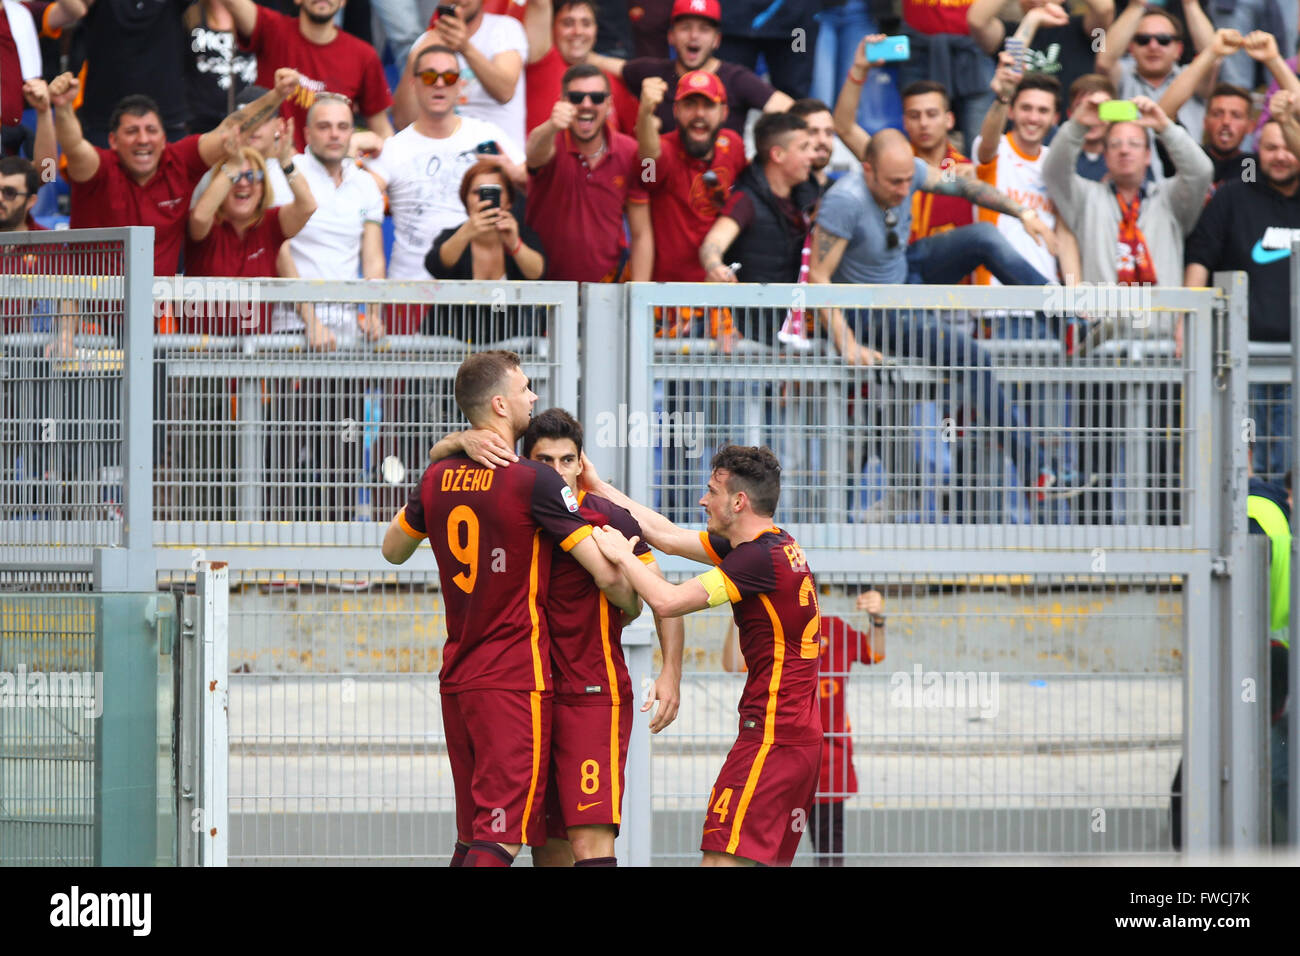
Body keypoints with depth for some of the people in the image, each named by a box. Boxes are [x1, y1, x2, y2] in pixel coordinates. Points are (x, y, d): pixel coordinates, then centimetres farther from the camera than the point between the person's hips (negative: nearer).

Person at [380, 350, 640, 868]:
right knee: (500, 840, -10)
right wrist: (633, 607, 11)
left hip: (456, 679, 7)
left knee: (471, 838, 12)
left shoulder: (437, 479, 7)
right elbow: (606, 574, -12)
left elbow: (393, 550, 26)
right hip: (516, 681, -7)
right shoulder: (536, 482, -12)